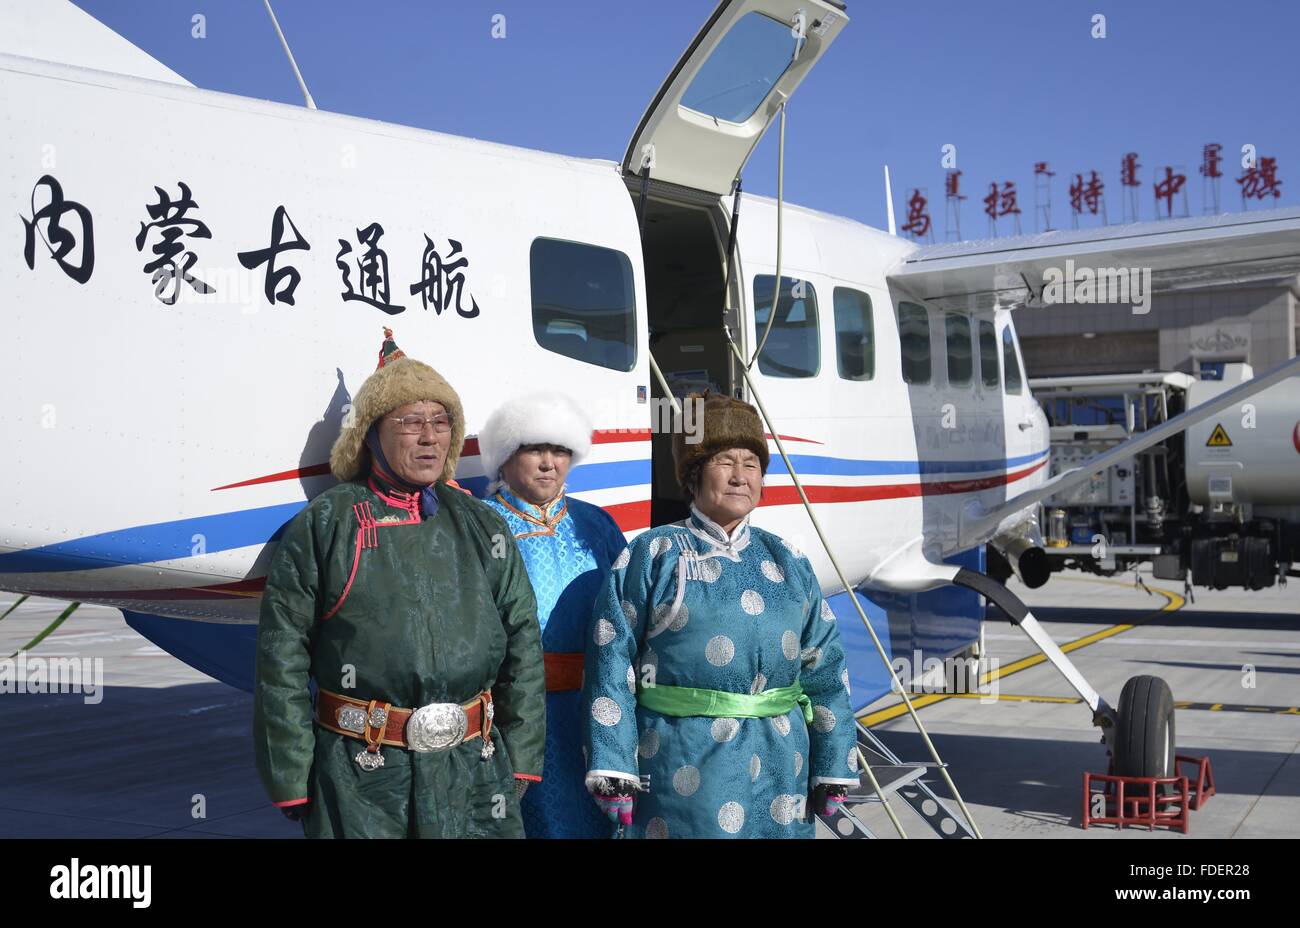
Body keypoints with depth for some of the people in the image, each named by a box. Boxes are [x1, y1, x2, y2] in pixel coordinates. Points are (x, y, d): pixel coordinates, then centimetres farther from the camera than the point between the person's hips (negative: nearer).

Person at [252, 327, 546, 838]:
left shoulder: (480, 526, 9)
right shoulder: (324, 524, 0)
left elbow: (522, 647, 9)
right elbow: (281, 661, -2)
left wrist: (518, 763, 4)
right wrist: (291, 783, -4)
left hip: (474, 777, 3)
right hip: (360, 783, -2)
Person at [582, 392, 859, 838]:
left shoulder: (787, 561, 11)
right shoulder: (652, 556, -2)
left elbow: (825, 670, 12)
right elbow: (613, 667, -5)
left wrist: (833, 770, 9)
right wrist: (613, 771, -11)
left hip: (779, 774, 4)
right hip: (684, 776, -4)